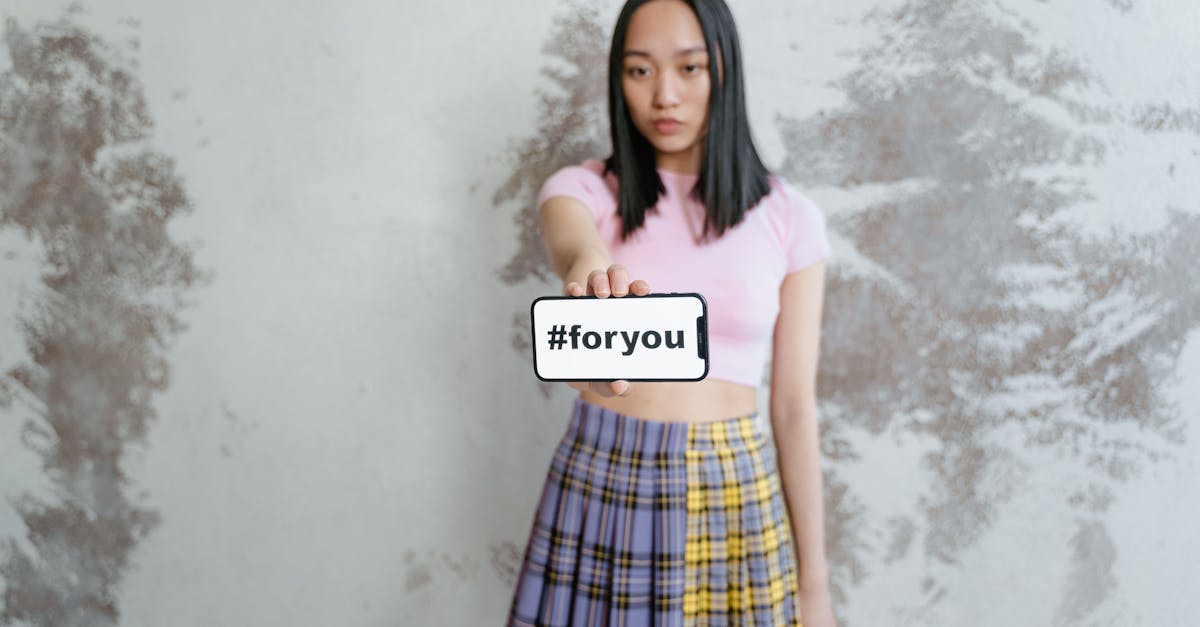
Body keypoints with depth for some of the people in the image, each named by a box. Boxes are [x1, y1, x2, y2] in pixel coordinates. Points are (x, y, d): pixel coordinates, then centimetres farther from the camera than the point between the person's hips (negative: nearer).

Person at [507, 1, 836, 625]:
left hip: (737, 493, 1)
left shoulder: (788, 217, -1)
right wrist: (594, 271, -53)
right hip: (600, 485, 0)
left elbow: (795, 407, 0)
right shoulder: (583, 190, -3)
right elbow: (571, 244, -28)